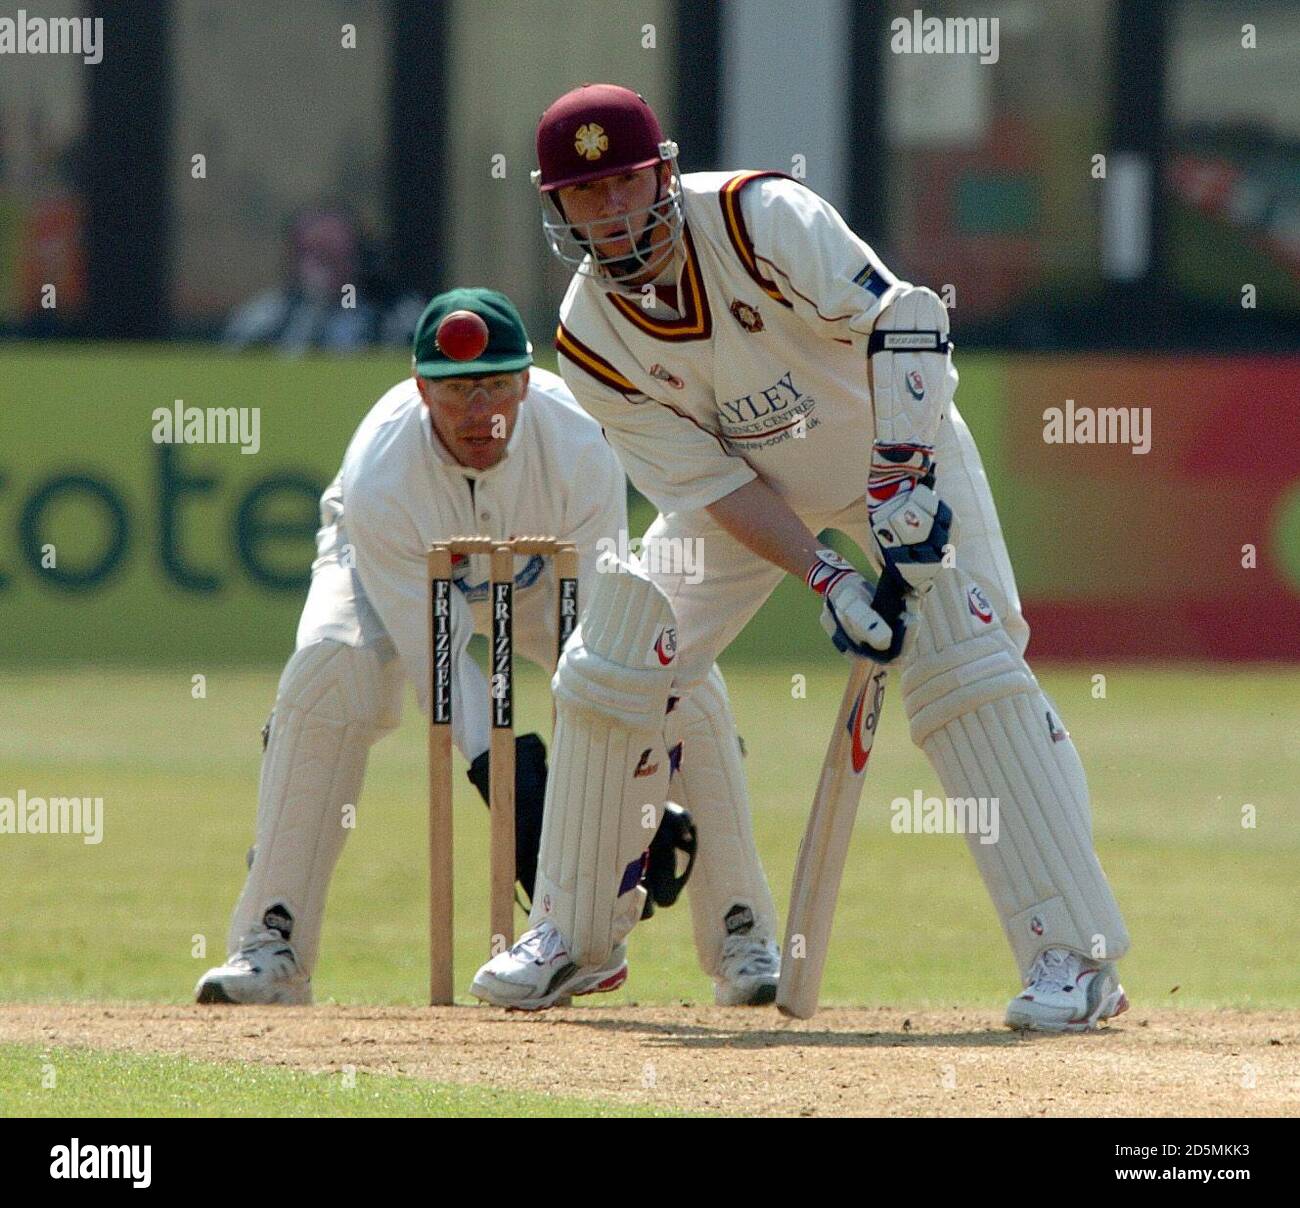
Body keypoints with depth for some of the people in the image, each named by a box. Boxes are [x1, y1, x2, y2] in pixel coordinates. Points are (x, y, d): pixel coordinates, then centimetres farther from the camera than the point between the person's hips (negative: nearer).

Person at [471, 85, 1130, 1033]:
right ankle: (573, 931, 15)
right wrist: (826, 582, -30)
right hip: (749, 485, 4)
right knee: (608, 667, -3)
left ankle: (1074, 954, -20)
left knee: (969, 669, -20)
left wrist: (901, 483, -44)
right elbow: (710, 483, -17)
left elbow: (904, 321, -35)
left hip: (901, 453, -4)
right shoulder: (592, 343, -17)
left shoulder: (761, 218, -30)